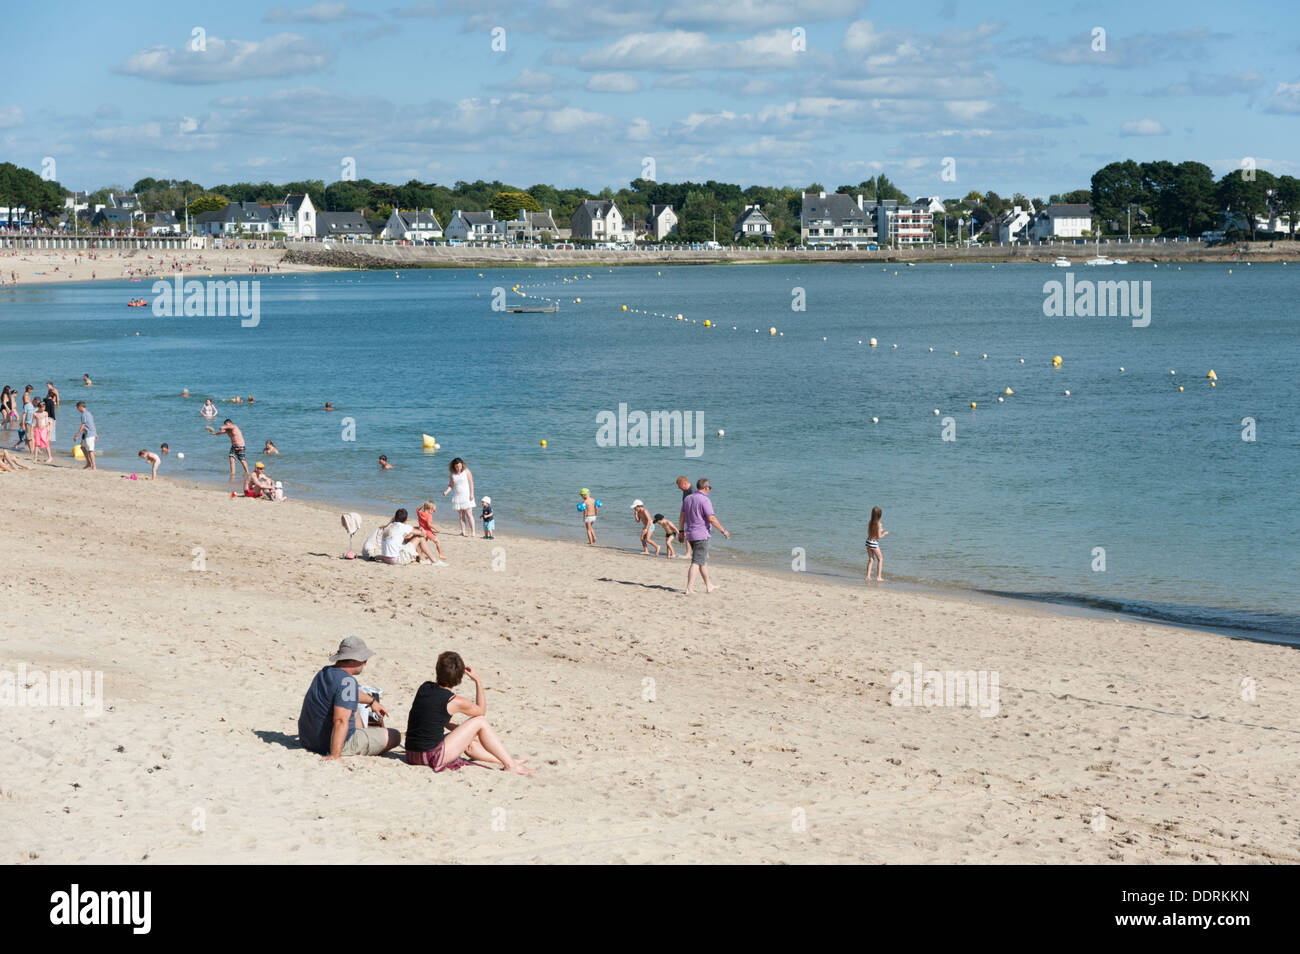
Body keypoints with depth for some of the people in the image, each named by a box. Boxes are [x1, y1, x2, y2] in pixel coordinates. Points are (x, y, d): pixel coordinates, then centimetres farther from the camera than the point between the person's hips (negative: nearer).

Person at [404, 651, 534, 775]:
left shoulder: (424, 688, 6)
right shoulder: (455, 702, -12)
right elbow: (481, 711, 9)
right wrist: (478, 681, 10)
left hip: (412, 756, 7)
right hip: (432, 756, -7)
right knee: (480, 721, 3)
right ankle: (510, 765, 7)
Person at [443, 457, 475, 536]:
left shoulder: (466, 471, -3)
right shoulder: (452, 474, 5)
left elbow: (471, 483, -3)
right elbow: (450, 485, 11)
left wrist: (471, 494, -10)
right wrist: (446, 491, -9)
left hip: (467, 496, -4)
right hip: (458, 496, 4)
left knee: (469, 514, -8)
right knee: (461, 515, 4)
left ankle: (472, 532, -6)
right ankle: (463, 532, 7)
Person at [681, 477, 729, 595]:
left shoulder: (688, 498, 10)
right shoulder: (705, 500, -15)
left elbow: (682, 516, 14)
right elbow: (711, 519, -19)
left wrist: (682, 531, 22)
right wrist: (723, 531, -10)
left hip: (690, 534, 8)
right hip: (701, 535, -8)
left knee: (704, 560, 19)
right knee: (697, 562, -7)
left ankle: (709, 586, 27)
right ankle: (689, 589, -13)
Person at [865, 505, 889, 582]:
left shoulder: (870, 522, -1)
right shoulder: (878, 524, -18)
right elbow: (878, 536, -16)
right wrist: (884, 534, 3)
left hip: (868, 541, 5)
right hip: (874, 543, -5)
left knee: (870, 559, 16)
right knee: (880, 559, 12)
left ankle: (868, 576, 11)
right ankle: (878, 577, 9)